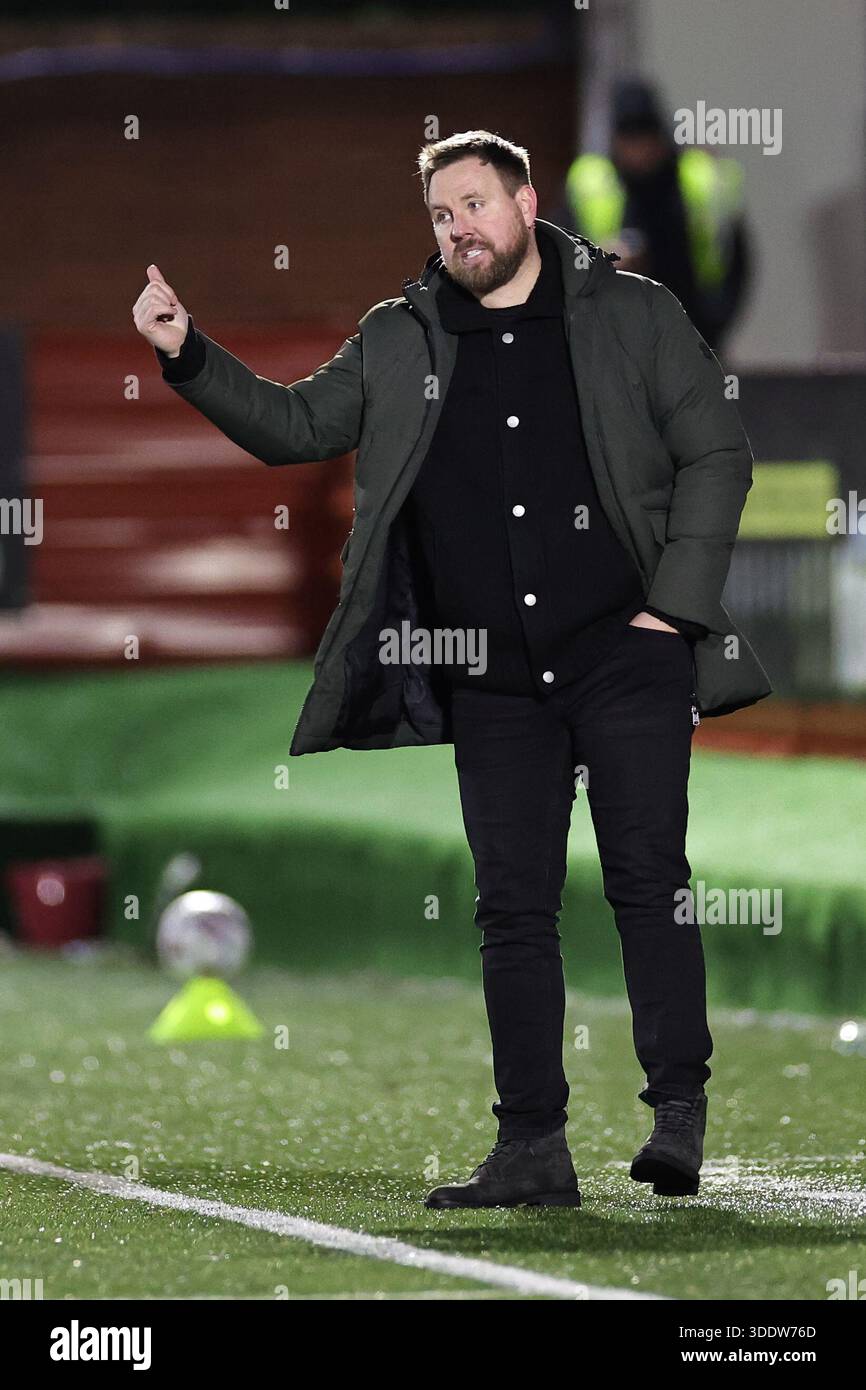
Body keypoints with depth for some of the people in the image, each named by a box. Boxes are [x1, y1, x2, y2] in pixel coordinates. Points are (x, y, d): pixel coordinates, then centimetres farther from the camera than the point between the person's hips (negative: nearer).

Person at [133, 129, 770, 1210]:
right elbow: (294, 426, 14)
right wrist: (187, 356, 0)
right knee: (513, 905, 1)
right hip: (494, 682, 3)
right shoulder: (399, 342, 11)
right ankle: (531, 1148, 3)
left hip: (626, 654, -3)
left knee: (648, 879, -7)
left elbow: (716, 453, 2)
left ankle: (678, 1118, -3)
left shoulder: (631, 315, 3)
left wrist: (676, 604, -7)